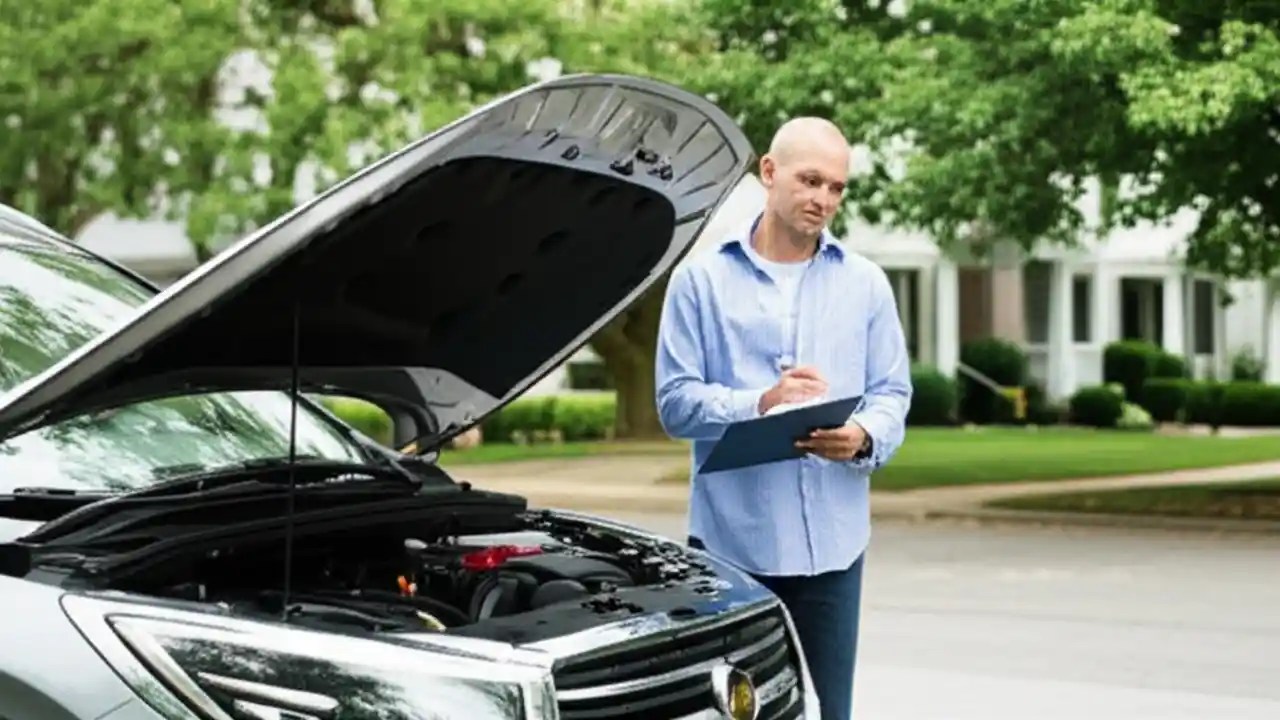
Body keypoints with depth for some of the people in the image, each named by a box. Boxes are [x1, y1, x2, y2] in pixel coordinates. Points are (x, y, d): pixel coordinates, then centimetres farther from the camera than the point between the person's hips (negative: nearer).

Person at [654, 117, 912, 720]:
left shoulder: (865, 284, 11)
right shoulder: (702, 278, 3)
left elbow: (892, 394, 9)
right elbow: (676, 400, -2)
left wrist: (864, 437, -14)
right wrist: (759, 405, -19)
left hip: (832, 538, 2)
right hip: (731, 537, -2)